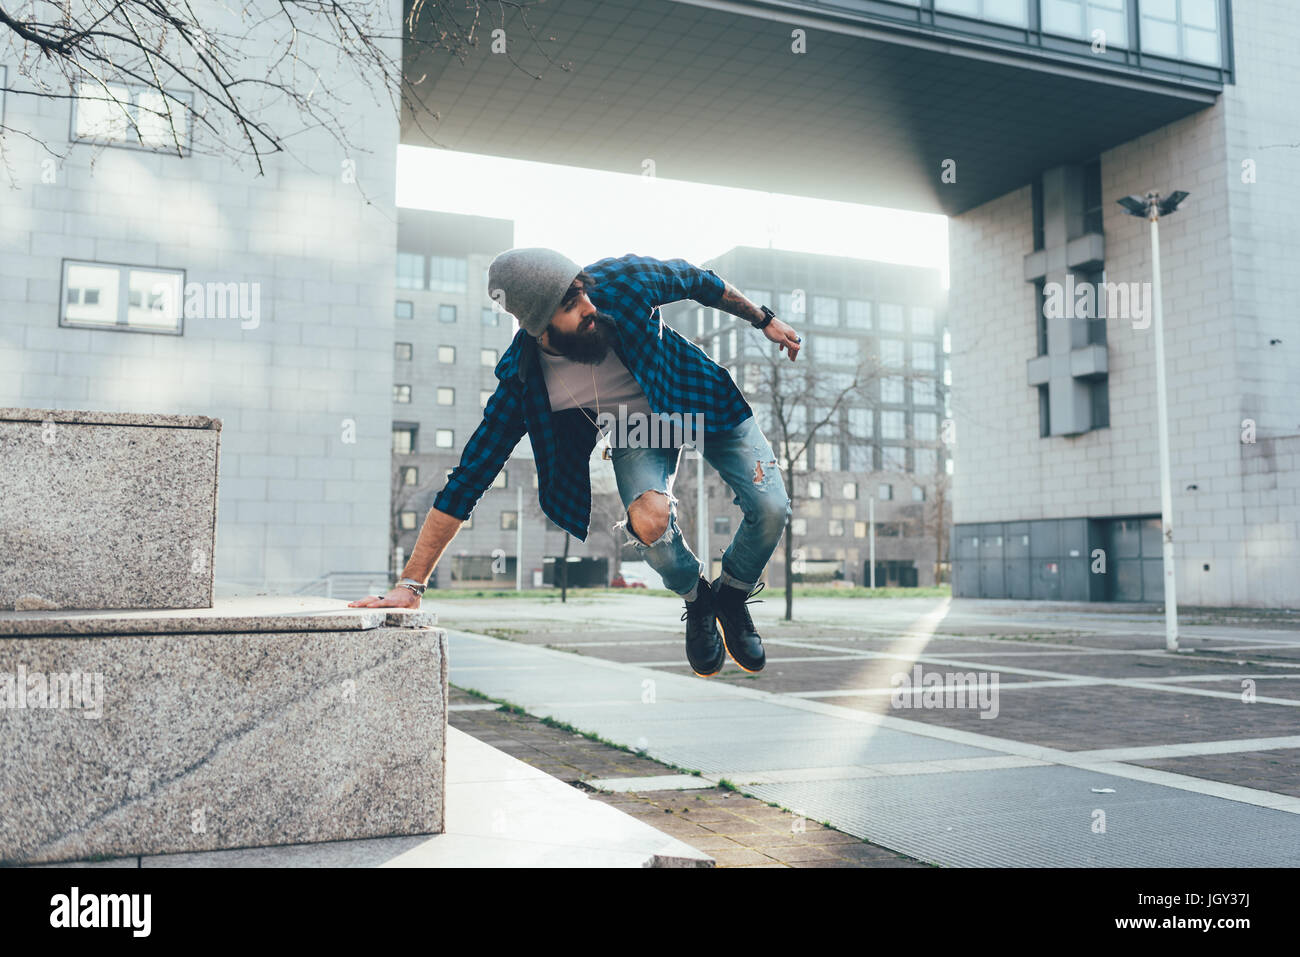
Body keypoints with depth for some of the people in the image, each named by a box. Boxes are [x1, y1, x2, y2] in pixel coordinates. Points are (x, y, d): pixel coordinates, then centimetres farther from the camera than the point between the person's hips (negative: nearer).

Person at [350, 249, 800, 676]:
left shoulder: (620, 281, -30)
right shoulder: (523, 382, -29)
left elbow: (699, 281, -9)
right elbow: (467, 480, -26)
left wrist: (763, 319, 4)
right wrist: (410, 584, -29)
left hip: (703, 400, 1)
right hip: (635, 430, -1)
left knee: (770, 507, -16)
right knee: (649, 520, -31)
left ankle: (732, 596, 18)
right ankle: (696, 599, 6)